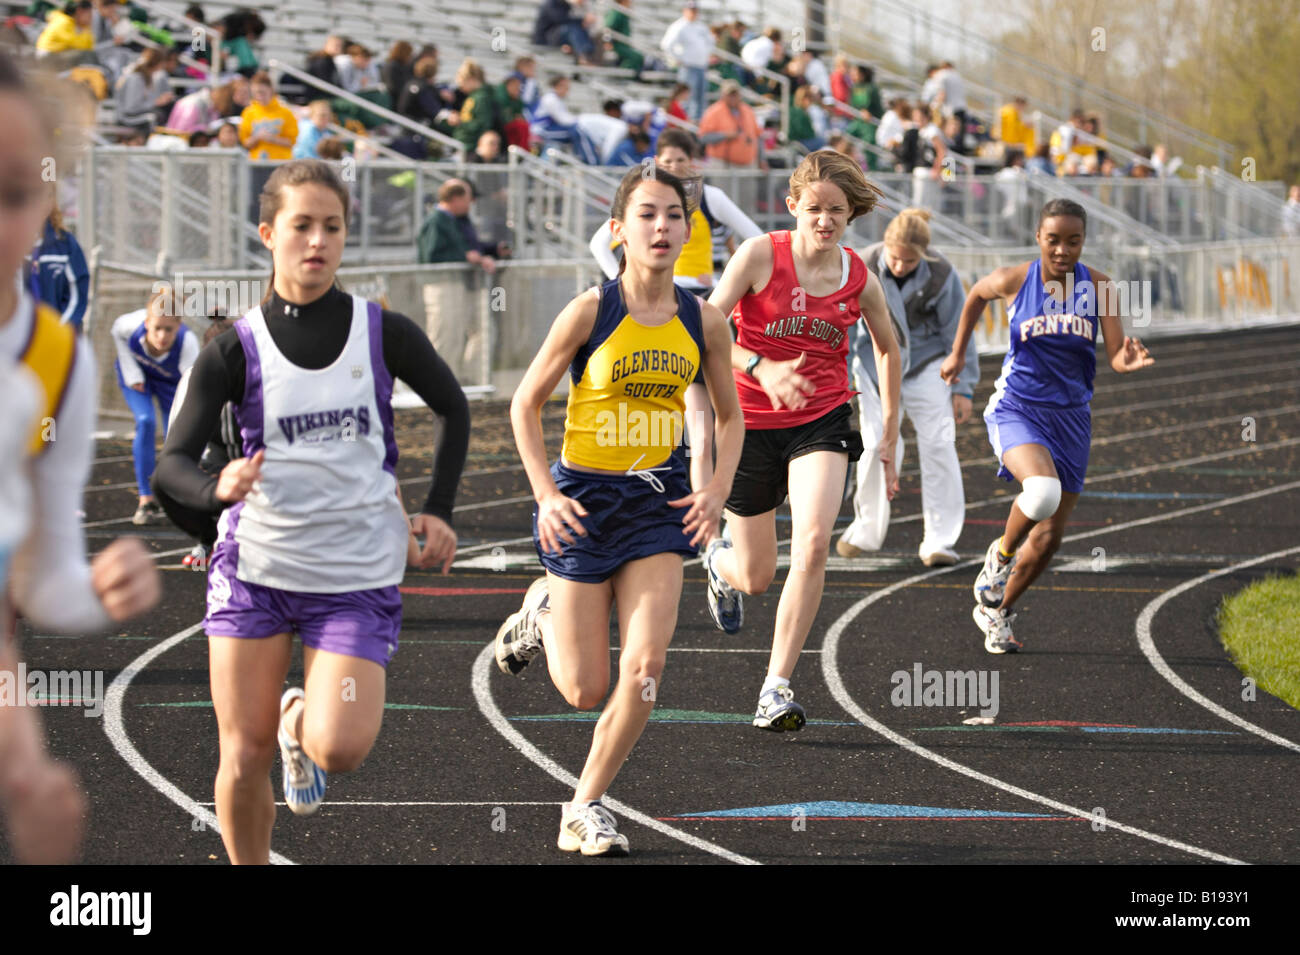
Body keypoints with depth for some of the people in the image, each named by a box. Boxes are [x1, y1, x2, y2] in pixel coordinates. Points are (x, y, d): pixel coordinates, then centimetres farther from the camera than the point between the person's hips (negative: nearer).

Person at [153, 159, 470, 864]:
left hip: (357, 576, 0)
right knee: (244, 759, -2)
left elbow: (453, 409, 16)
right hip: (255, 565, 0)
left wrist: (437, 510, 8)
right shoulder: (235, 351, -4)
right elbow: (172, 463, -7)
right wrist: (219, 487, -29)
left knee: (340, 749, -16)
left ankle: (302, 723, 21)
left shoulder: (385, 335, -2)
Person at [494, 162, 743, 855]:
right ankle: (543, 615, 35)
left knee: (645, 668, -12)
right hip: (585, 497, -2)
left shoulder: (704, 322, -2)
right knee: (586, 691, 1)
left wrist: (717, 491, -3)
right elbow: (525, 405, -3)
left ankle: (585, 810, 6)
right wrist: (546, 496, -12)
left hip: (659, 501, 3)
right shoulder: (589, 312, -12)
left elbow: (729, 416, 12)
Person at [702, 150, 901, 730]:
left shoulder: (859, 280, -1)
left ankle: (777, 686, -16)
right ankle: (721, 561, 50)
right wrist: (761, 368, -35)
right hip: (751, 422, -1)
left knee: (813, 545, -24)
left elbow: (887, 348, 18)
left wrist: (890, 436, 19)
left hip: (822, 422, 1)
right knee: (757, 577, 9)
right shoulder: (760, 255, -11)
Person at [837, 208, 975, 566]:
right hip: (877, 359, 0)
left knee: (938, 444, -9)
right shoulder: (863, 269, -20)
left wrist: (963, 389, -3)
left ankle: (940, 540, -2)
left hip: (926, 363, 0)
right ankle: (867, 529, 15)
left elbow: (958, 332, -7)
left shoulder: (941, 275, -19)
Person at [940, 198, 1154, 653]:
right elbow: (977, 294, 15)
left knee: (1048, 539, 7)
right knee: (1042, 490, -33)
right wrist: (957, 353, 21)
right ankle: (1001, 554, -1)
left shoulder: (1097, 286, -5)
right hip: (1016, 409, -3)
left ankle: (997, 612, 31)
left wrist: (1130, 359, -31)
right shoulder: (1014, 280, -8)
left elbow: (1116, 357, -7)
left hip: (1070, 419, 3)